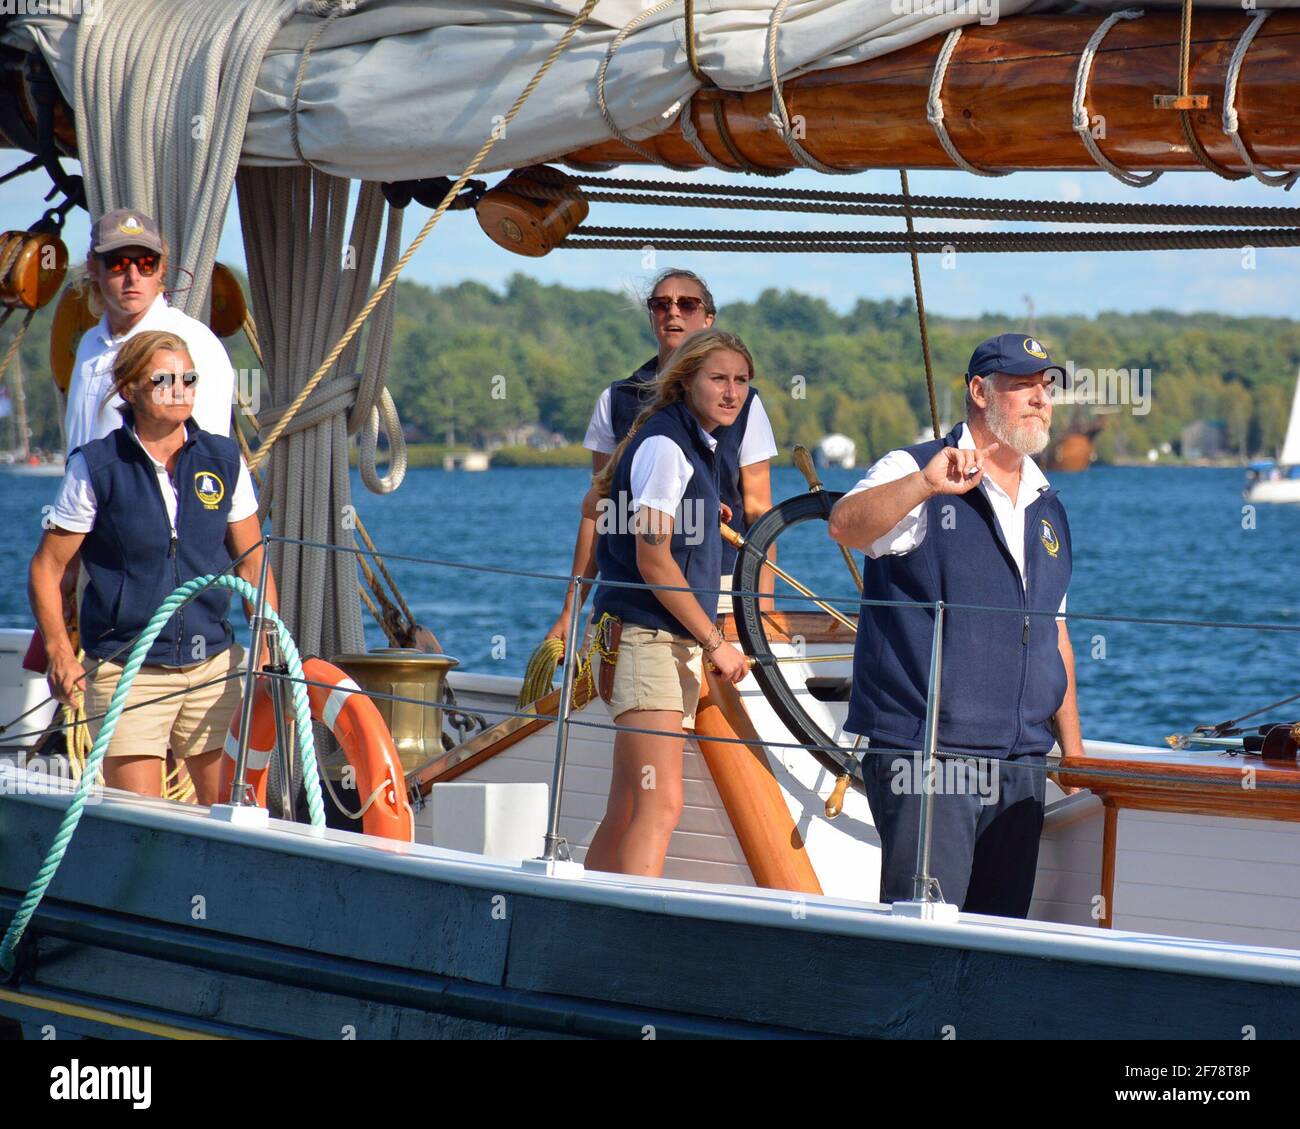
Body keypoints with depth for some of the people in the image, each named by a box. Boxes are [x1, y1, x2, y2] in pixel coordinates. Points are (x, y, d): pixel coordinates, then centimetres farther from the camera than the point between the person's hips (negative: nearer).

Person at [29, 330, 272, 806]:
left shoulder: (224, 461, 5)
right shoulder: (95, 468, -4)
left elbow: (252, 563, 11)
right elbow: (45, 568, 0)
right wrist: (60, 653, -12)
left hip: (213, 663, 3)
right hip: (127, 672, -3)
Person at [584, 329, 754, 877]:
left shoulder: (700, 444, 18)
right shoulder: (666, 445, -11)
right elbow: (652, 560, -17)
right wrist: (716, 643, -15)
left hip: (677, 642, 10)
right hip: (647, 639, -10)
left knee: (626, 809, 9)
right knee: (660, 804, -21)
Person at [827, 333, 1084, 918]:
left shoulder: (1047, 508, 19)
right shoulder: (915, 475, -2)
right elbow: (845, 525, -23)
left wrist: (1073, 749, 20)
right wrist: (924, 485, -38)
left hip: (1021, 765, 7)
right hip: (926, 756, -6)